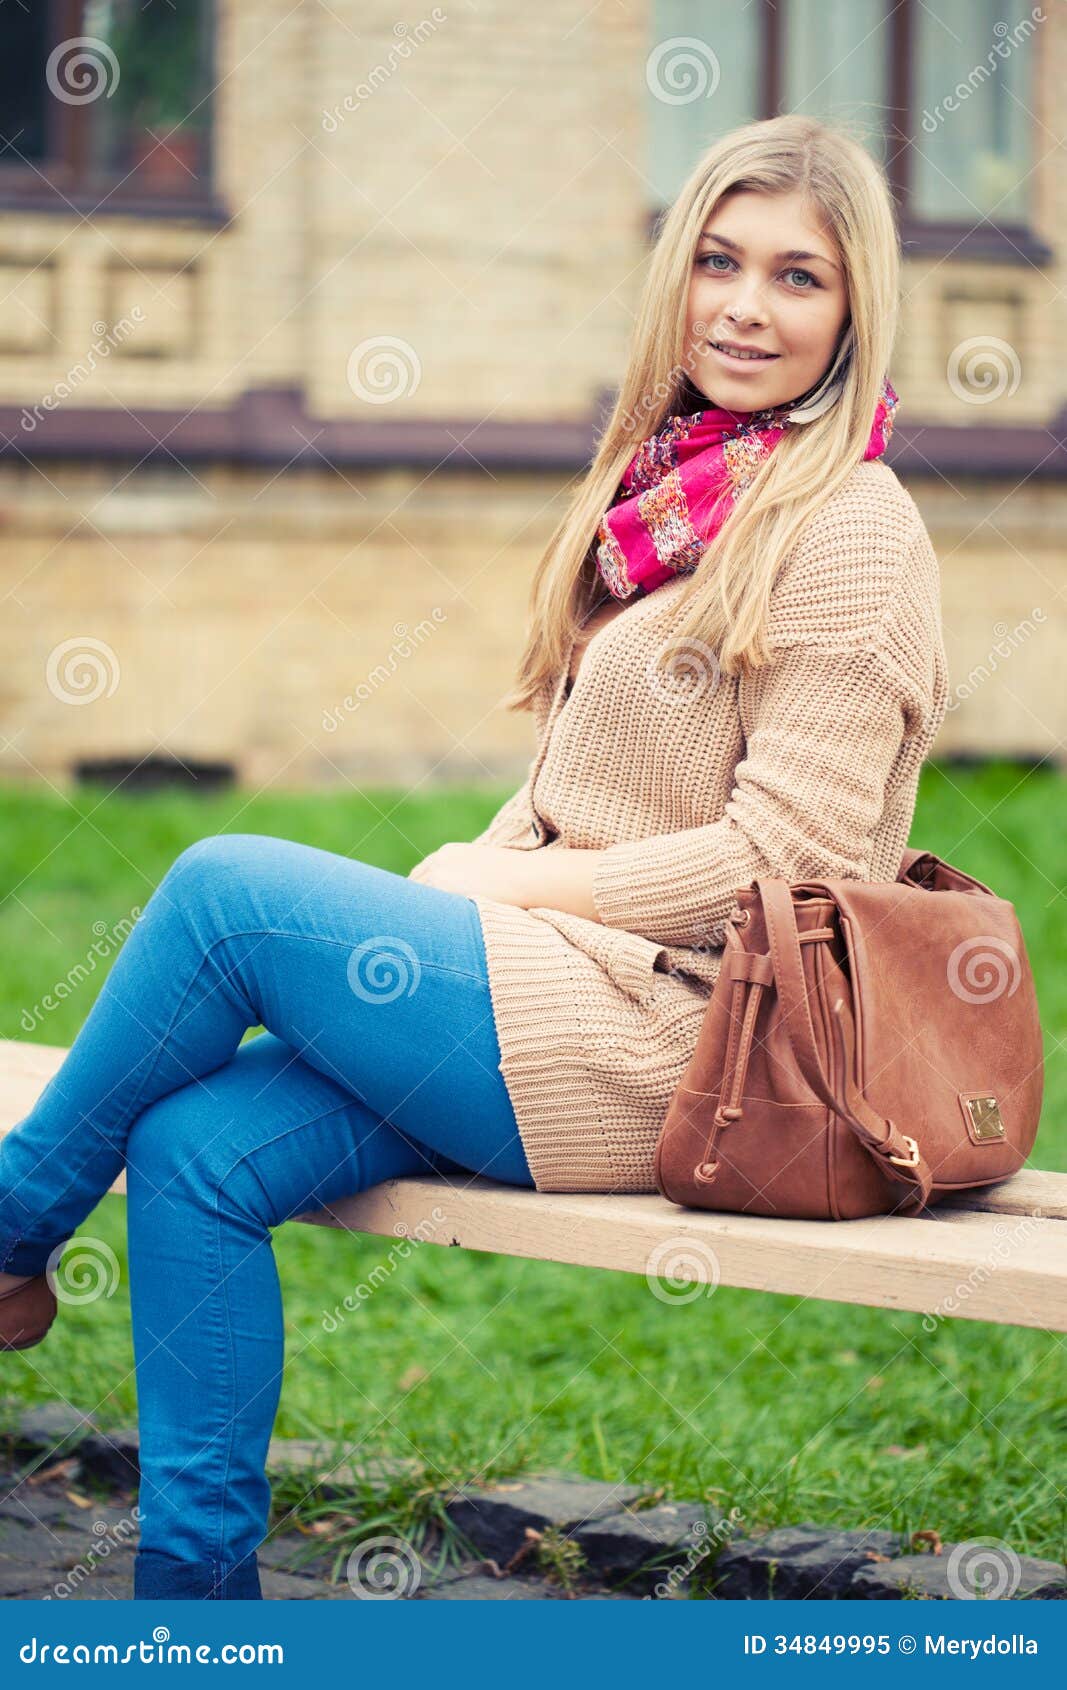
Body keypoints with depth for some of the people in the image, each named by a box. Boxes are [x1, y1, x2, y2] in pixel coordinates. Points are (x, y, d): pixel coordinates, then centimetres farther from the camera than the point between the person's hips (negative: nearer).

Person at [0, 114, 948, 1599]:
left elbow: (785, 859, -16)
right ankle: (199, 1588, -2)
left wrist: (503, 884, -11)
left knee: (226, 889, -13)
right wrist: (463, 879, 0)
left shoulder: (848, 534, -10)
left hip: (677, 1042, -8)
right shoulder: (669, 488, 16)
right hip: (579, 993, 8)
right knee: (200, 1147, -9)